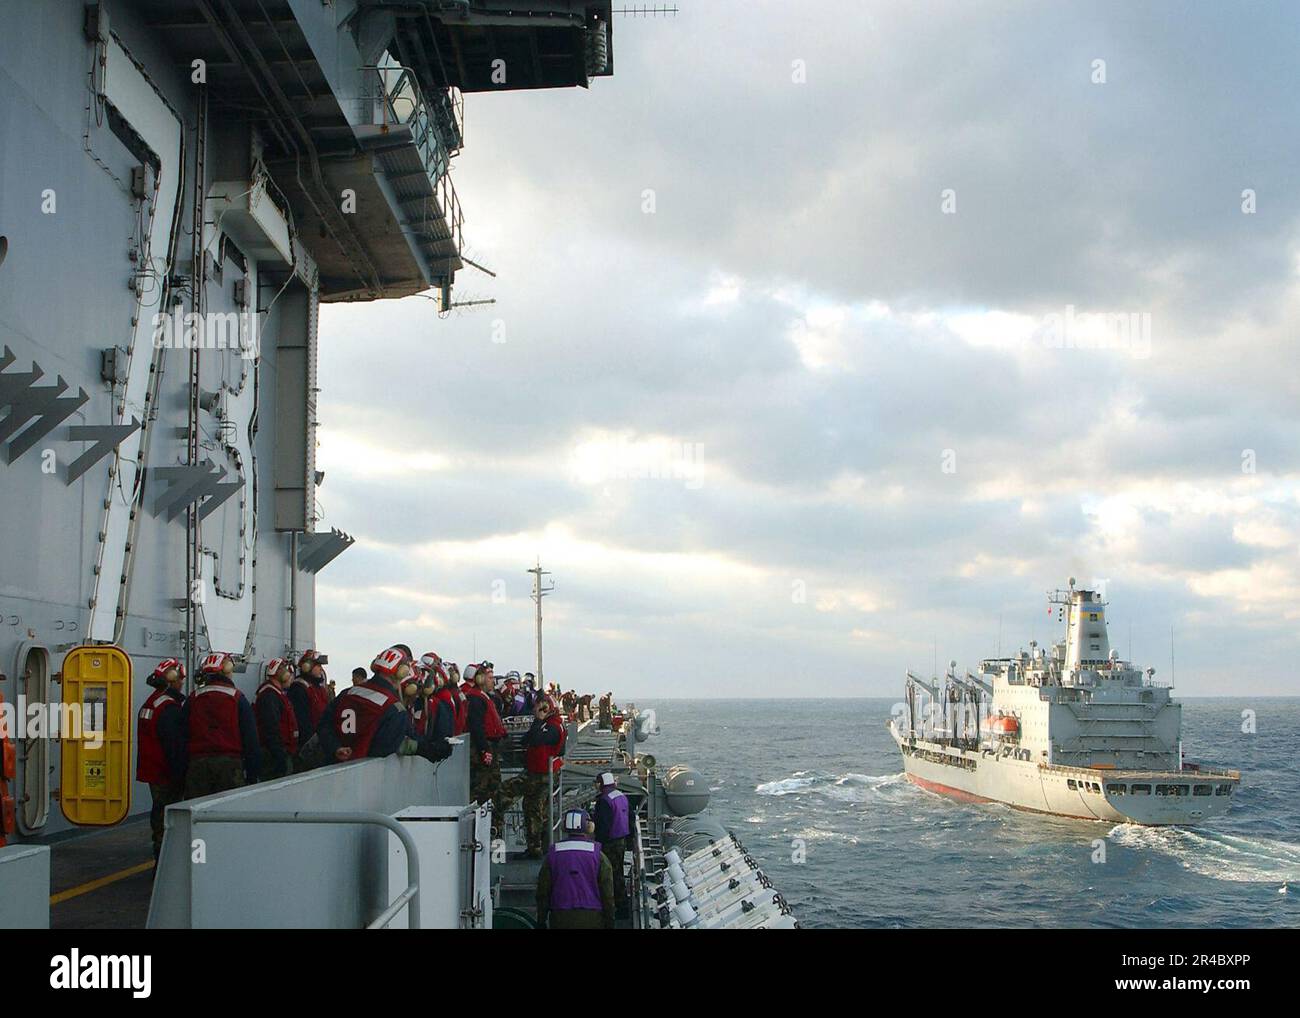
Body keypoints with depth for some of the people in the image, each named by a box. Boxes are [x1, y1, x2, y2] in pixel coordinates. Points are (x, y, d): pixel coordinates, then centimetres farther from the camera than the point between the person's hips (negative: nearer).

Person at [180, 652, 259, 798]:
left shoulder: (192, 700, 7)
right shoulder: (238, 699, -1)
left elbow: (182, 739, 9)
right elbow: (251, 740, -2)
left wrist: (184, 772, 15)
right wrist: (252, 775, 4)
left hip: (197, 765, 3)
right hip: (230, 765, -3)